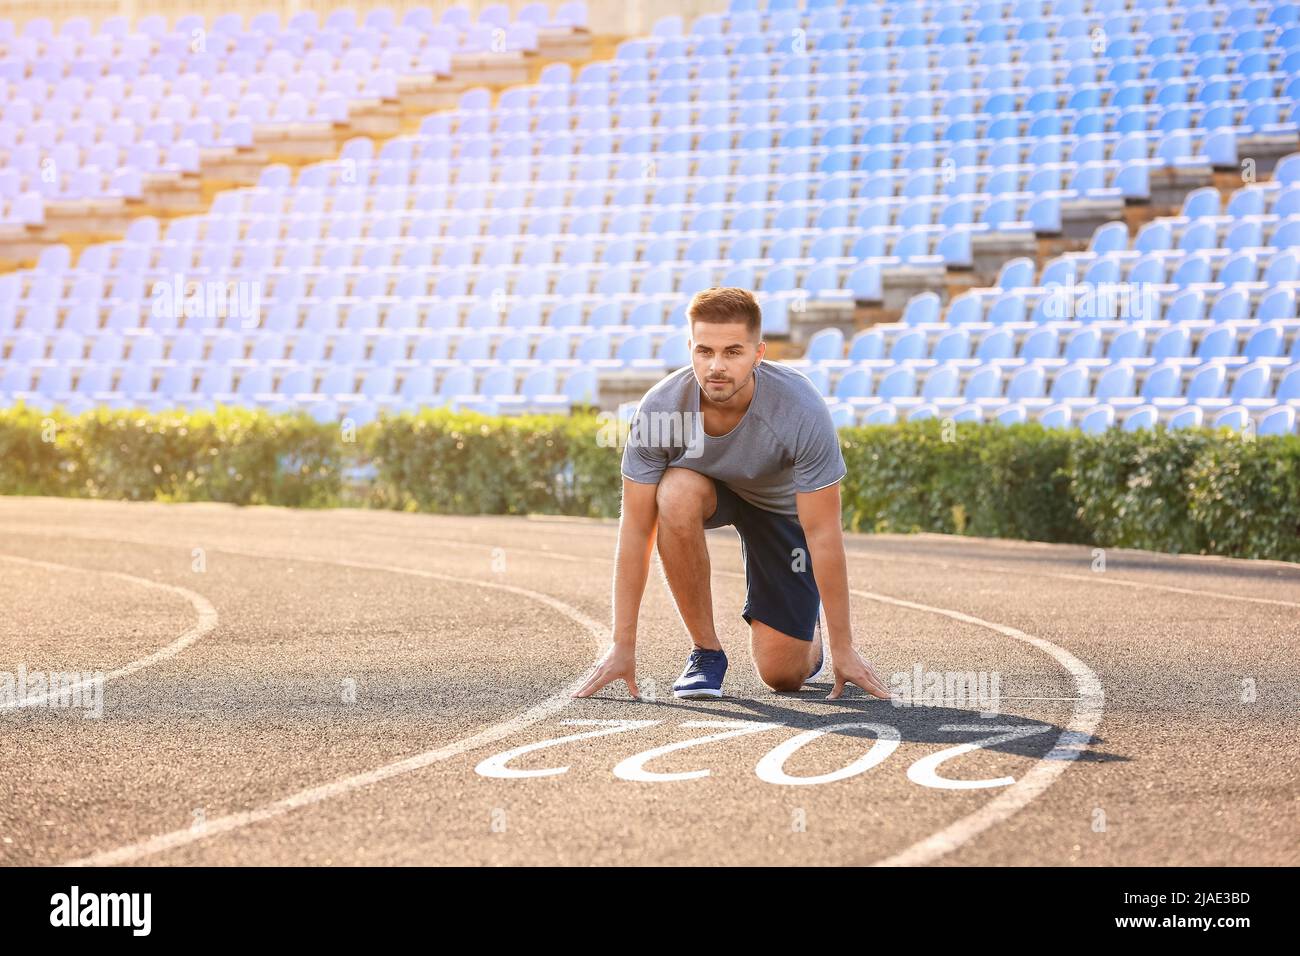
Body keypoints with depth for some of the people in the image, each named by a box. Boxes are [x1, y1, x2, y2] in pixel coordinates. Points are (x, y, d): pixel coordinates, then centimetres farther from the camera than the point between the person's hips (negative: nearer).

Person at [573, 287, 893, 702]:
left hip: (781, 506, -1)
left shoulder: (802, 412, -36)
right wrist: (623, 645, -26)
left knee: (782, 675, -10)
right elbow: (636, 529, -25)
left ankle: (809, 637, 29)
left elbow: (823, 534, -29)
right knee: (676, 494, -37)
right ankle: (706, 650, -17)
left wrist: (844, 650, -26)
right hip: (708, 486, 1)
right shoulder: (659, 409, -32)